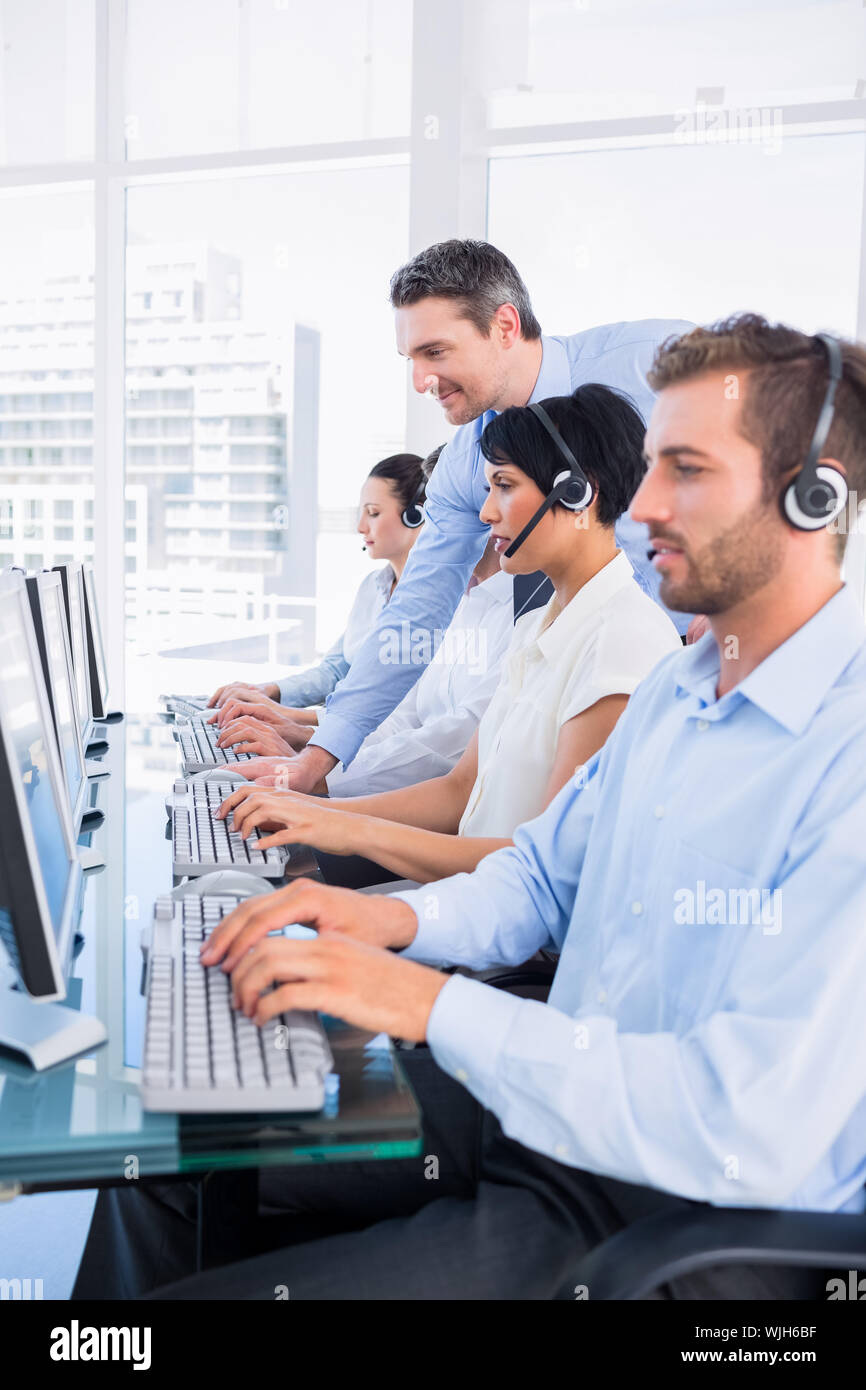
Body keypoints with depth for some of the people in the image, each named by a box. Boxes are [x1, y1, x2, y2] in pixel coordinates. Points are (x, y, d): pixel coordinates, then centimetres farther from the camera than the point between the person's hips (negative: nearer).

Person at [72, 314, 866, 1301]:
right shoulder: (676, 688, 8)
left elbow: (756, 1132, -29)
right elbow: (545, 871, 17)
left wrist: (432, 1001, -26)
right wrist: (400, 919, -4)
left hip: (682, 1224, -8)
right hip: (543, 1109, 8)